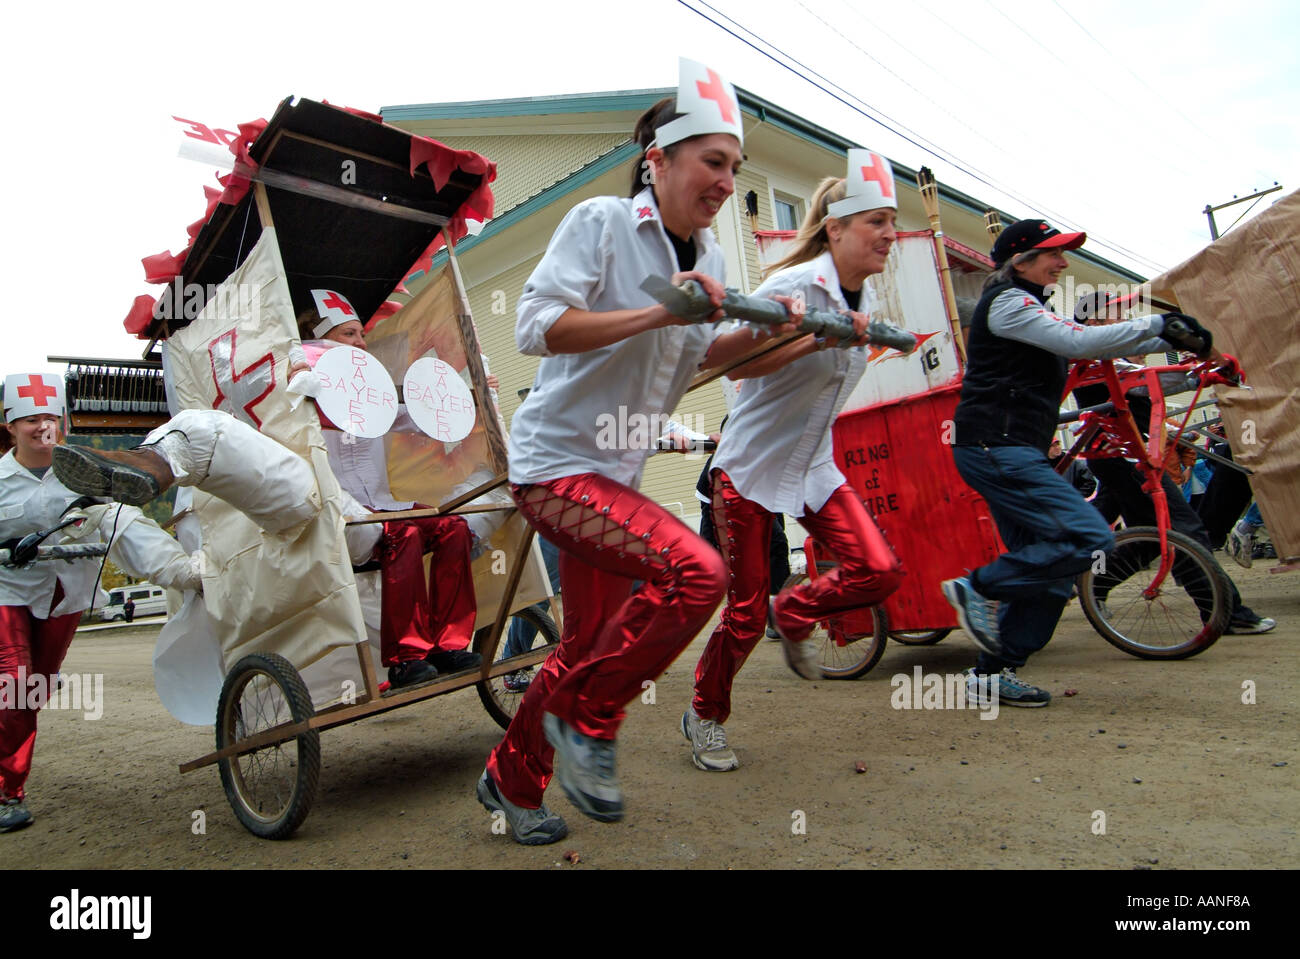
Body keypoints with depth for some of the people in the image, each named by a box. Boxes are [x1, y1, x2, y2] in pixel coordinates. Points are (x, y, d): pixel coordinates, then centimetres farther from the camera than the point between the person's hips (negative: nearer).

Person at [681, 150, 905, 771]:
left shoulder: (862, 297, 7)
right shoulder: (795, 285, -17)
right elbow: (736, 362, -28)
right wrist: (817, 338, -34)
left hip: (814, 467, 7)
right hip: (751, 468, -7)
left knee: (879, 571, -12)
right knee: (745, 615, -1)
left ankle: (794, 614, 18)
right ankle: (704, 717, 24)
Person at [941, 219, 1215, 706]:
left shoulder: (1027, 309, 25)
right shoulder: (1006, 302, -6)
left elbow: (1091, 345, 23)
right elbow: (1080, 342, -16)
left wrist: (1168, 338, 14)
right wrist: (1158, 324, -9)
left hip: (1007, 451, 10)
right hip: (995, 446, -10)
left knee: (1047, 561, 7)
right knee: (1089, 536, -18)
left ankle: (992, 673, 10)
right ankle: (979, 588, -8)